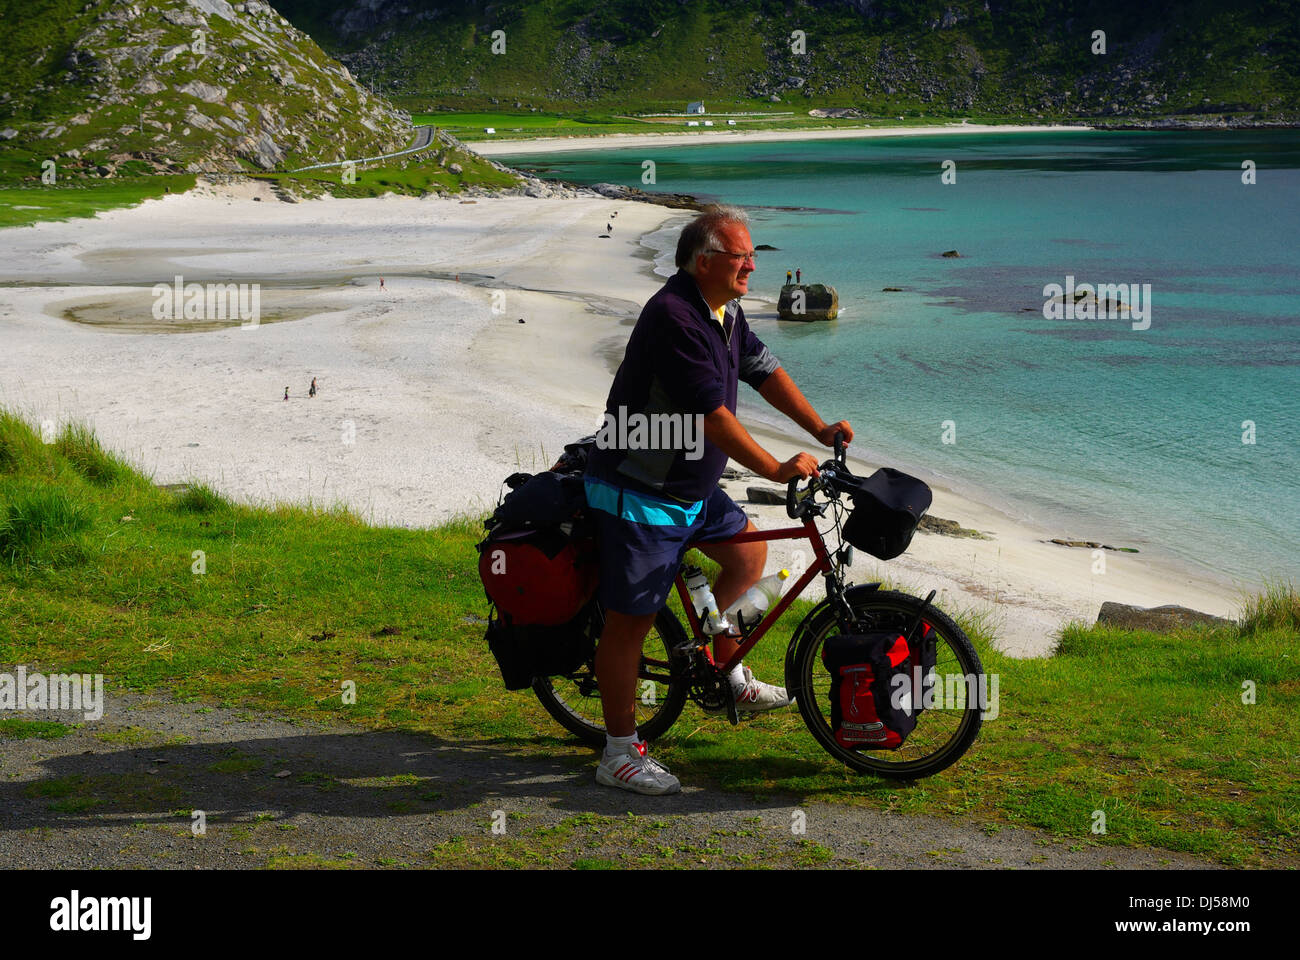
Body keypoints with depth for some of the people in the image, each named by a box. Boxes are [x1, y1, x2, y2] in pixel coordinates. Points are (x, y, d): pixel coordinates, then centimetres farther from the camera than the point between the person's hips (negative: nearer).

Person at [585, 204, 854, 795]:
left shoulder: (725, 310, 6)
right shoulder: (673, 316, -25)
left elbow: (762, 370, 17)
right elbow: (712, 414, -28)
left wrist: (820, 429, 10)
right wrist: (775, 470, -26)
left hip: (693, 487, 10)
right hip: (638, 496, -10)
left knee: (748, 552, 17)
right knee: (630, 619, -3)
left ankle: (729, 678, 32)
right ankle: (620, 754, 6)